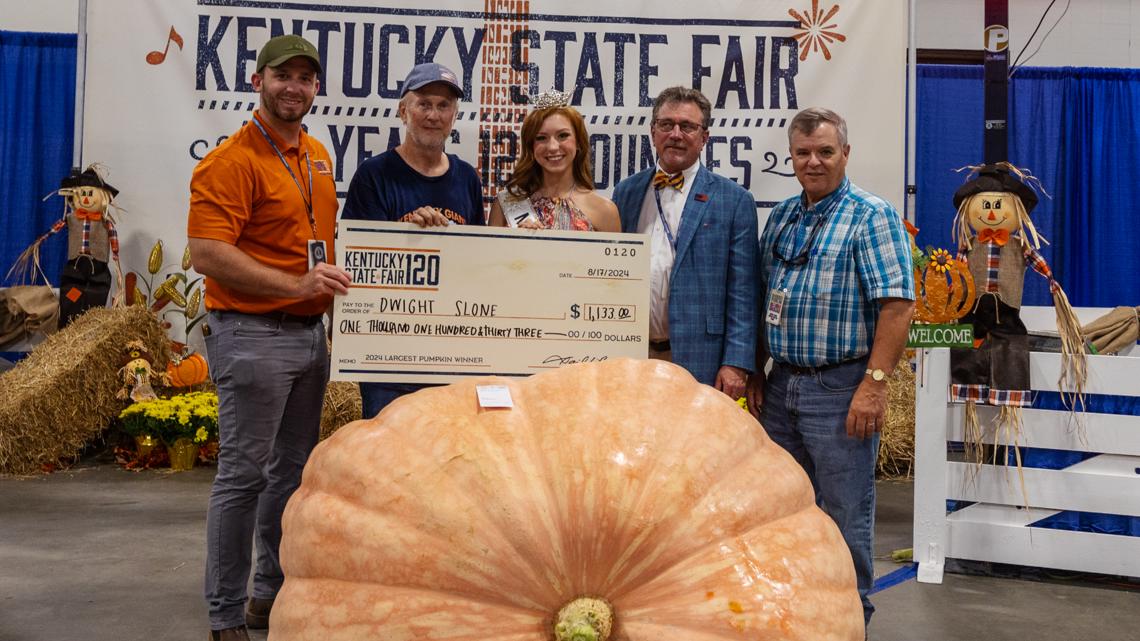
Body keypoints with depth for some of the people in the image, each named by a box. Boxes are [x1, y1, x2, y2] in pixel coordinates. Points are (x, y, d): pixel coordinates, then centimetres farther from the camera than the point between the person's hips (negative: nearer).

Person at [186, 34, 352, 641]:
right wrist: (295, 285, -24)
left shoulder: (318, 156, 14)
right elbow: (207, 253, -21)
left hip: (310, 332, 9)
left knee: (293, 470, 15)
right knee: (244, 474, -3)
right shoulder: (231, 161, -13)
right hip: (253, 335, -8)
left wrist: (333, 283, 11)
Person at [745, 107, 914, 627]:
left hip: (841, 387, -6)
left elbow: (897, 304, -16)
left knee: (844, 515, 2)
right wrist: (756, 372, 10)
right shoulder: (781, 218, 12)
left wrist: (875, 383, -21)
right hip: (782, 384, 7)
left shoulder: (872, 216, -8)